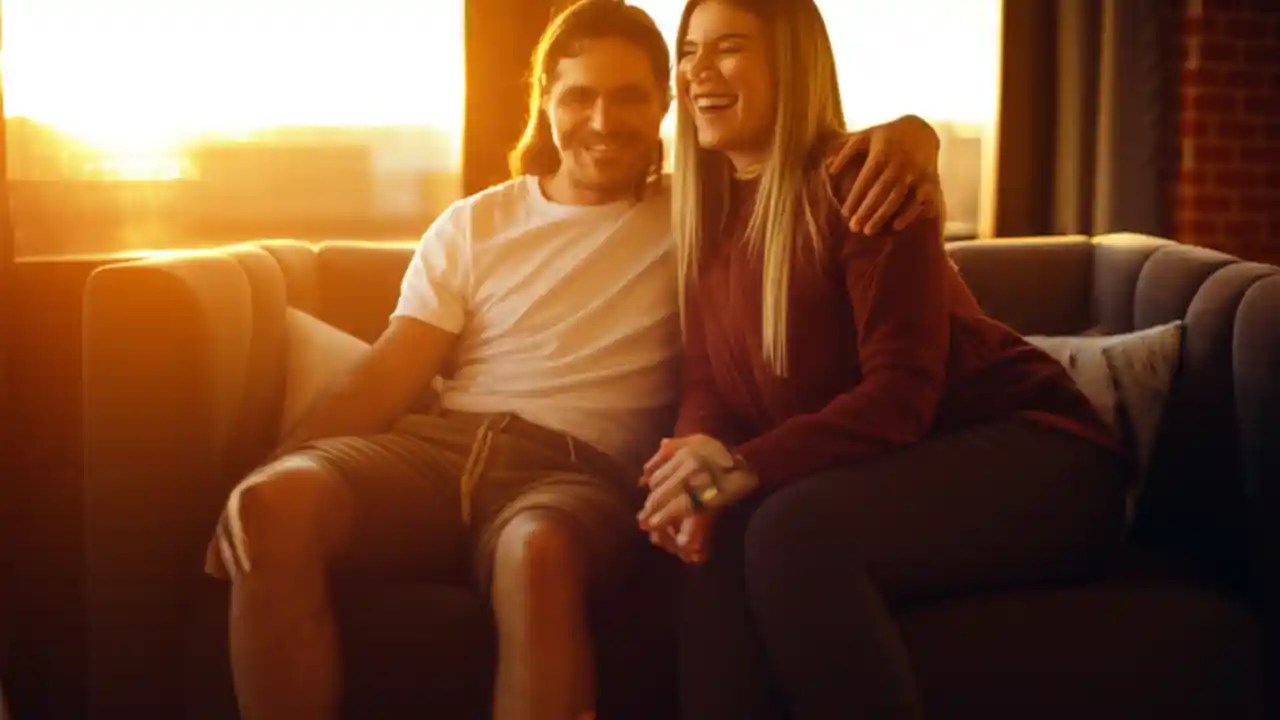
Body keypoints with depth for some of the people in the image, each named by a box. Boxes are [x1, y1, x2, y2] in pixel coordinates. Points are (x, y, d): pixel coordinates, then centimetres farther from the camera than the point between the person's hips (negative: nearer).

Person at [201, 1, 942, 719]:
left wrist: (905, 139, -11)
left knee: (539, 551, -41)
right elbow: (385, 377, 11)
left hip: (582, 469, -2)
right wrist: (268, 475, -4)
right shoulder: (475, 224, 19)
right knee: (272, 503, -30)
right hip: (438, 447, 3)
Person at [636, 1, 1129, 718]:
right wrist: (696, 461, -20)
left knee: (793, 532, -33)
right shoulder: (710, 215, 9)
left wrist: (749, 467, -32)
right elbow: (710, 383, 4)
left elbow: (902, 393, -20)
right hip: (883, 471, 6)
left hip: (1023, 454, -6)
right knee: (720, 540, -25)